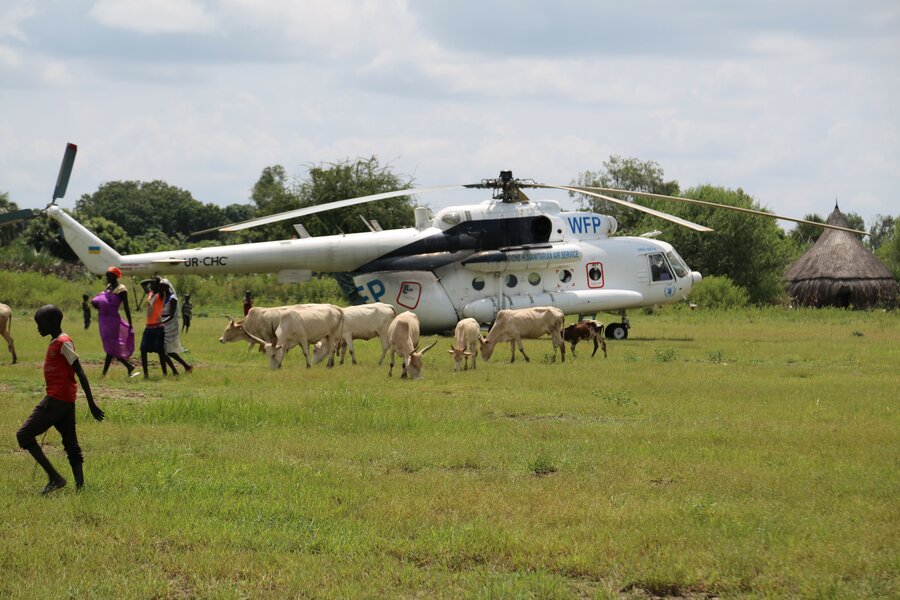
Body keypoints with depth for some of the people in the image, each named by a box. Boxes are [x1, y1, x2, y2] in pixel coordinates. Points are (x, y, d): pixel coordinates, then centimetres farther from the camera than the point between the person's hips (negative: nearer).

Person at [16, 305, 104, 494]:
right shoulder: (56, 343, 16)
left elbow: (80, 373, -16)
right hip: (66, 400, 10)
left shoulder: (63, 343, -13)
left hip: (57, 399, -10)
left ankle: (54, 477, -12)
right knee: (71, 445, 8)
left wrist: (91, 403, -19)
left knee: (24, 434, -7)